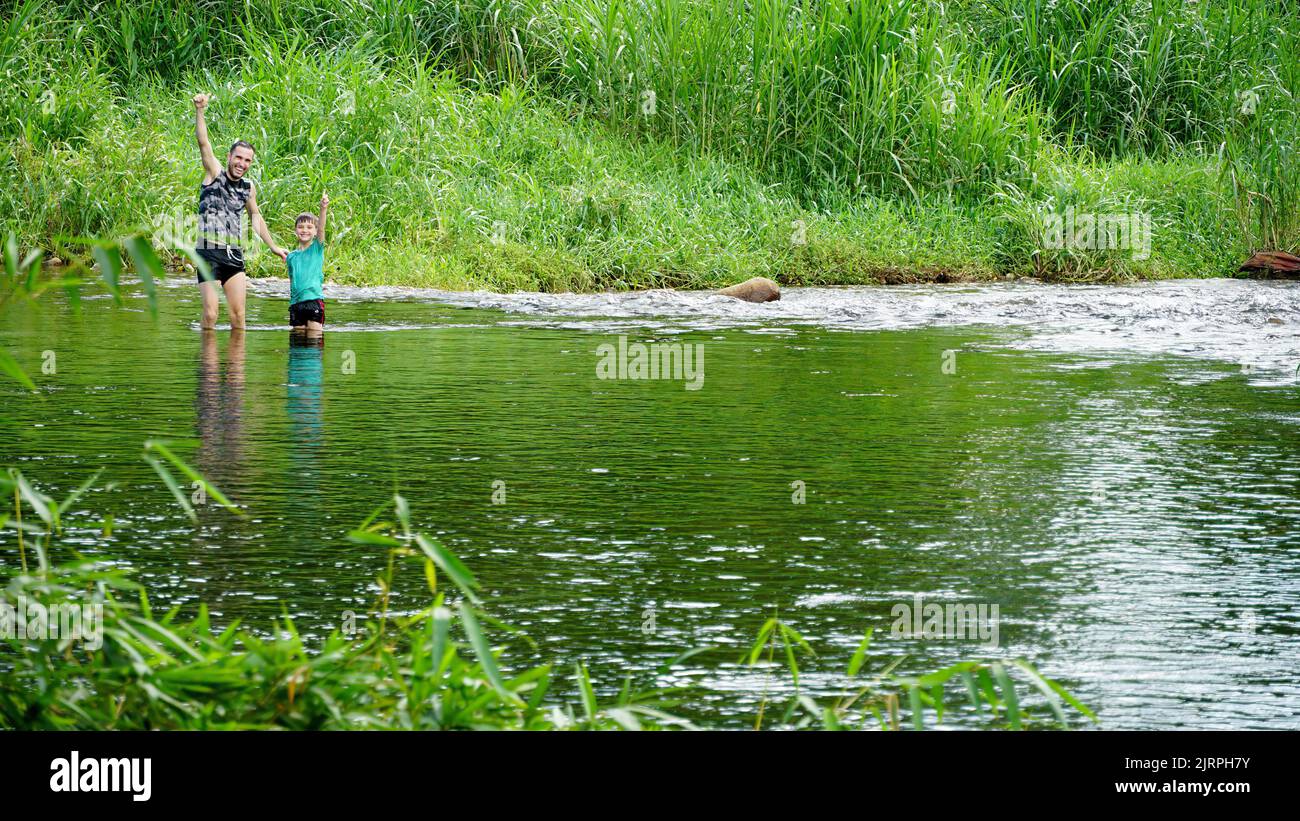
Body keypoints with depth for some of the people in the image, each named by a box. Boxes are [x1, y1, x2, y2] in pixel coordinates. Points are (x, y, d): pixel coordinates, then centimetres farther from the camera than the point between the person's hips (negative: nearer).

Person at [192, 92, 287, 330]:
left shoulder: (248, 188, 12)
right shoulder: (215, 174, -2)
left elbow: (255, 216, 28)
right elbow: (203, 143, -15)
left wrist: (272, 246, 33)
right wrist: (199, 111, -28)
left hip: (235, 255, 5)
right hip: (209, 252, -5)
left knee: (238, 314, 1)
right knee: (210, 313, -8)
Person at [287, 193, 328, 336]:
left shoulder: (317, 248, 2)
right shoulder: (291, 257, 13)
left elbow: (321, 228, -14)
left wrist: (323, 209, -28)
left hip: (314, 299, -4)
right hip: (296, 302, 4)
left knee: (314, 335, -8)